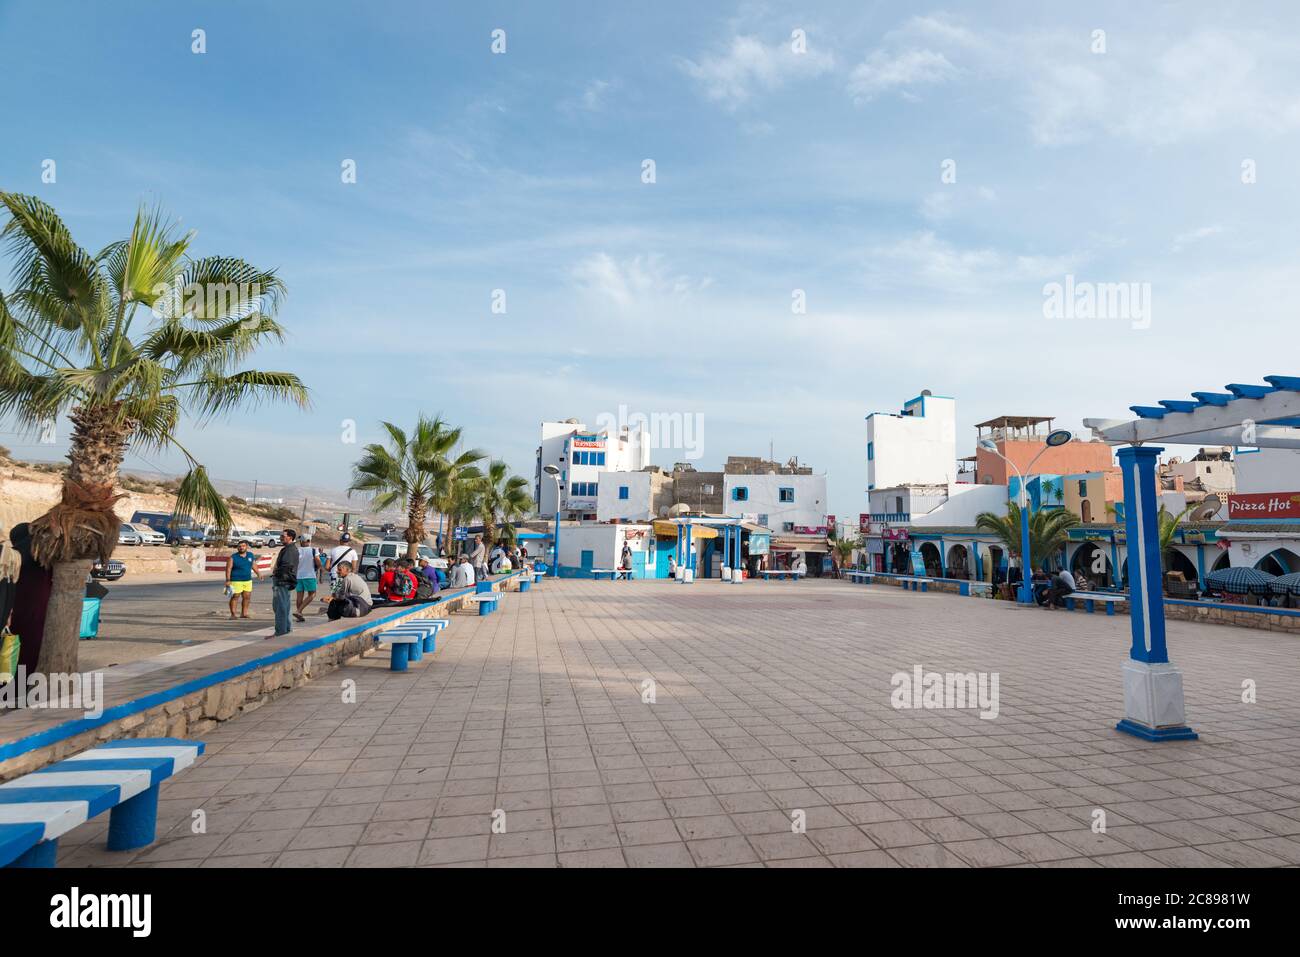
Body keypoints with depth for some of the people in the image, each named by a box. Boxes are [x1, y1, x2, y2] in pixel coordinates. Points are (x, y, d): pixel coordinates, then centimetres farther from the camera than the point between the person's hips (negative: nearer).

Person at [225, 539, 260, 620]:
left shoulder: (251, 555, 9)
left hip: (248, 581, 5)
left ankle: (244, 613, 18)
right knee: (235, 597, -4)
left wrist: (258, 574, 12)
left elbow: (254, 565, 19)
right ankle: (233, 614, 3)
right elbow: (228, 569, -10)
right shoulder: (233, 557, -7)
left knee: (247, 597, 8)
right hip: (236, 581, -5)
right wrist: (228, 580, -16)